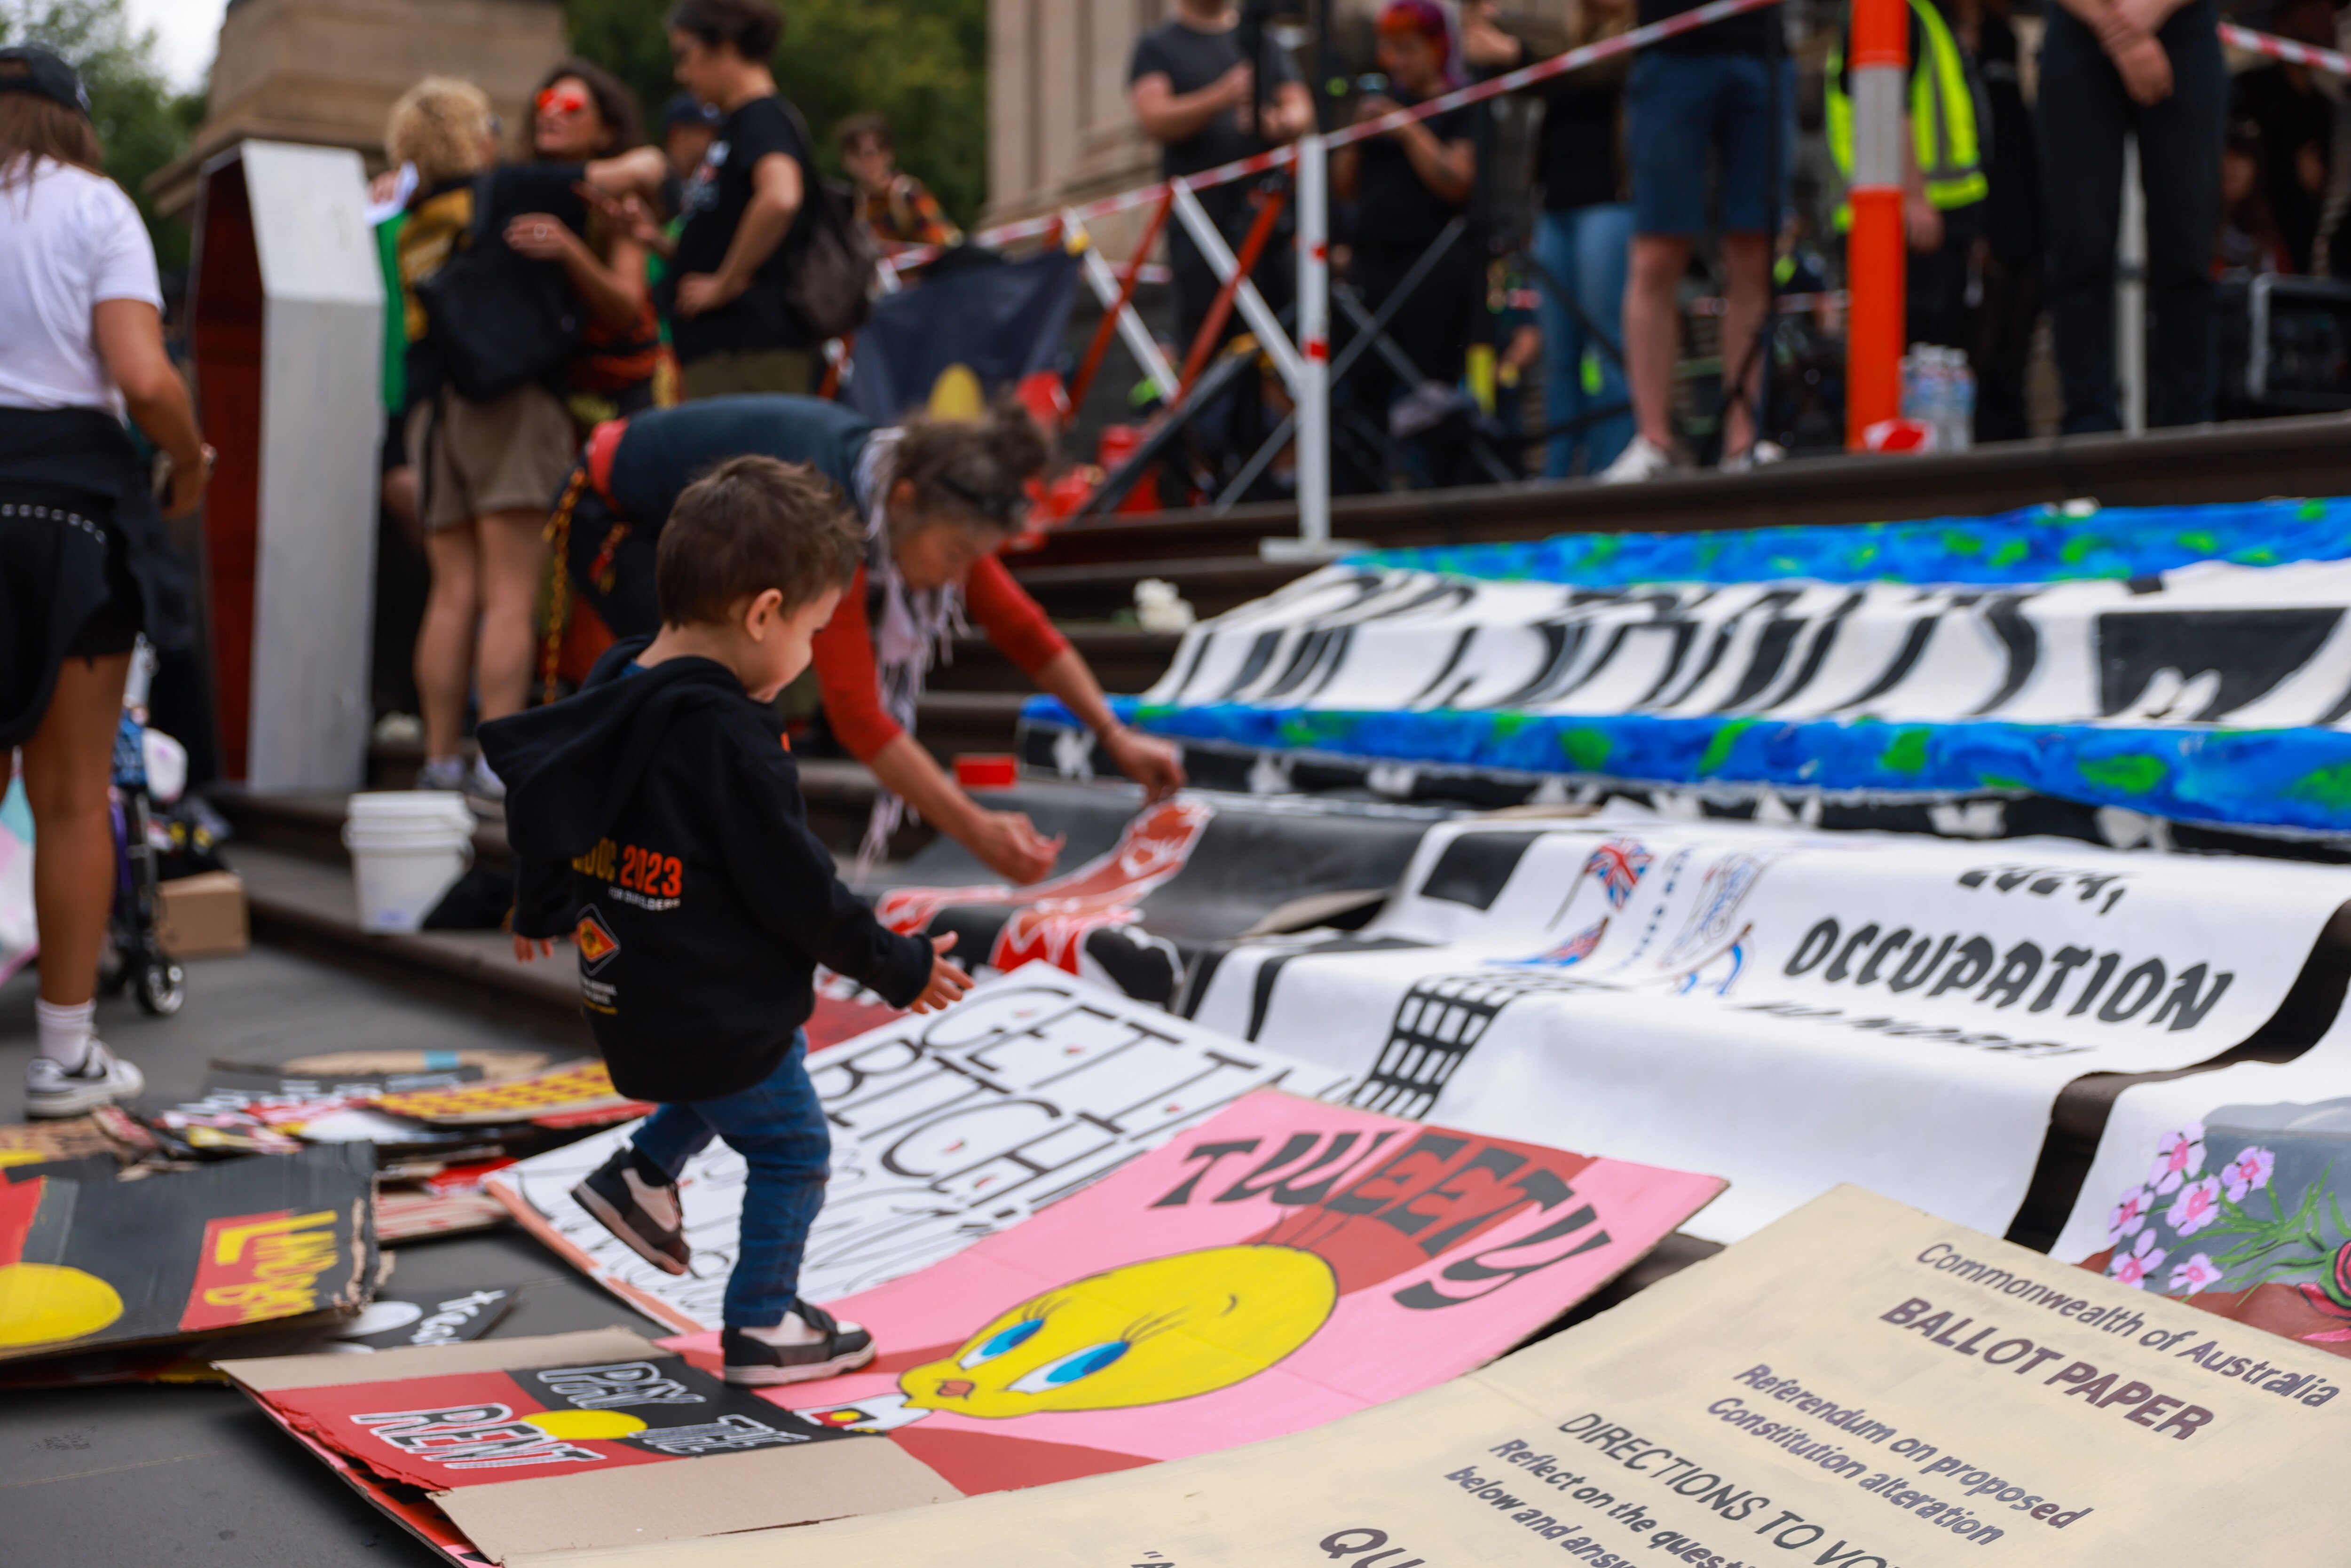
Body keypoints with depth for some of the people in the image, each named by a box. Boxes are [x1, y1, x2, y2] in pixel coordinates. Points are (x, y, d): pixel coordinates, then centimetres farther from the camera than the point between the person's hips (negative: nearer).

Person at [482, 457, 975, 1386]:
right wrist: (899, 969, -9)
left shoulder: (613, 694, -1)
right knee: (793, 1150, 11)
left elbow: (544, 802, 13)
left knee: (743, 1076, 32)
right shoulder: (730, 742, -27)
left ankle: (645, 1173, 29)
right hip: (717, 1015, -8)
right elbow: (796, 890, -22)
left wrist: (542, 909, 32)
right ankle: (763, 1326, 20)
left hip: (628, 990, 8)